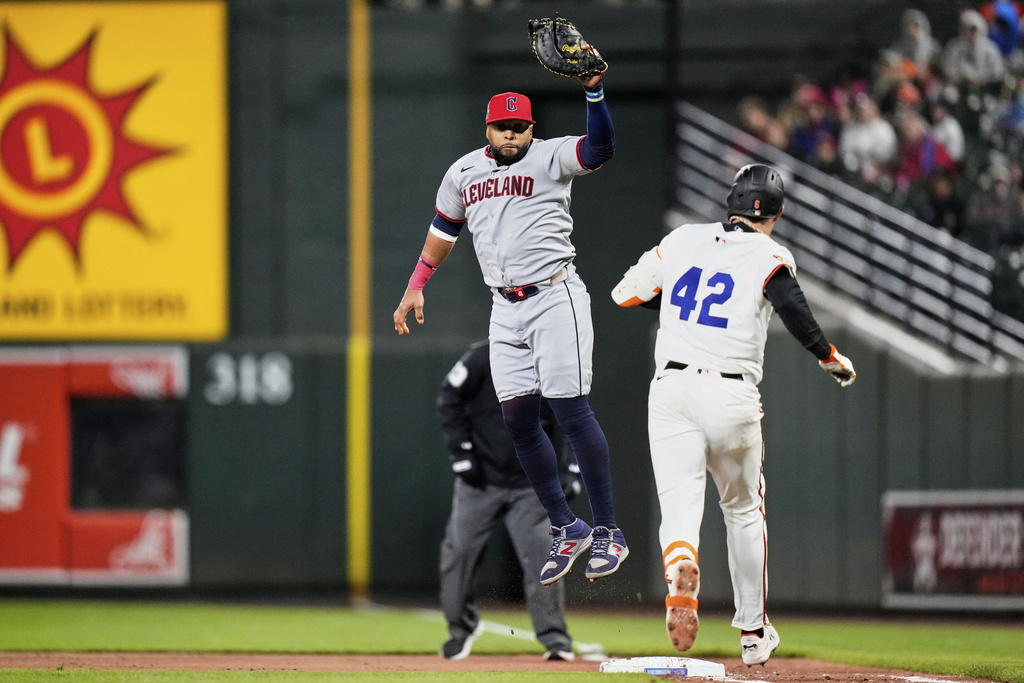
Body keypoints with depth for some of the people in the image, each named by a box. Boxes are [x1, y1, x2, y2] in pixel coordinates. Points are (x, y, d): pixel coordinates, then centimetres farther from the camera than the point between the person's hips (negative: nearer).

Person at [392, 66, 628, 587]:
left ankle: (607, 531, -5)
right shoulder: (464, 172, 13)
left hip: (555, 298, -6)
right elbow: (443, 231, 25)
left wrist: (593, 90, -37)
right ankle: (565, 529, 14)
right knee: (518, 419, 4)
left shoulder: (550, 158, -5)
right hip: (505, 309, 6)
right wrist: (415, 288, 22)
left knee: (571, 411, -11)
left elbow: (600, 147, -24)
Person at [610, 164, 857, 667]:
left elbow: (625, 294, 18)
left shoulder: (682, 240, 11)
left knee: (680, 503, -7)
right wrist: (834, 360, 0)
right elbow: (797, 316, -16)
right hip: (732, 398, -1)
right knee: (744, 510, 18)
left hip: (671, 389, 1)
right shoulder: (769, 255, -1)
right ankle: (753, 632, 26)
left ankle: (680, 569, -42)